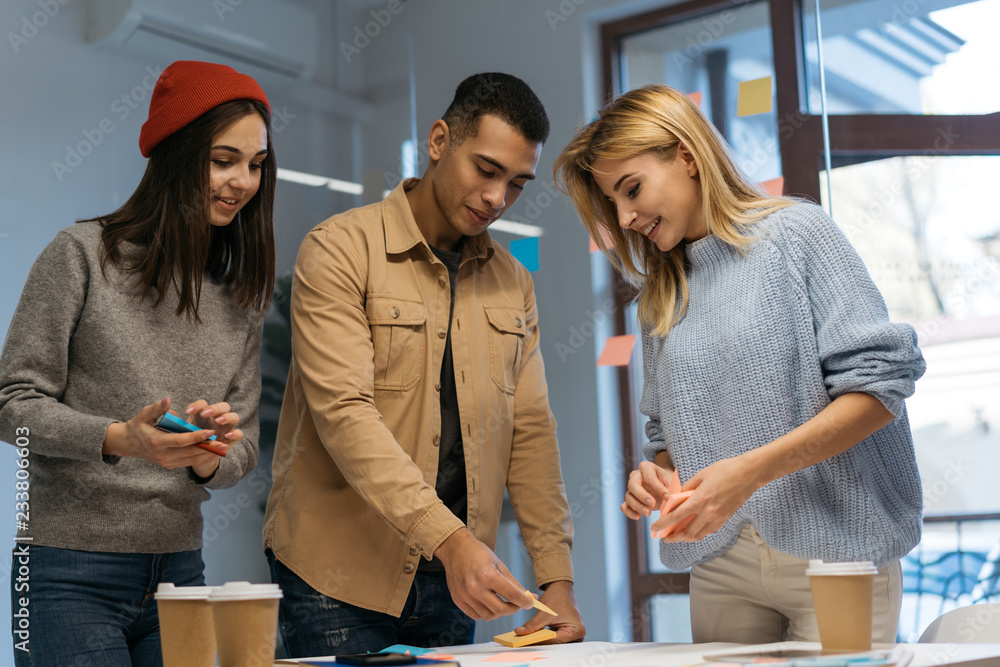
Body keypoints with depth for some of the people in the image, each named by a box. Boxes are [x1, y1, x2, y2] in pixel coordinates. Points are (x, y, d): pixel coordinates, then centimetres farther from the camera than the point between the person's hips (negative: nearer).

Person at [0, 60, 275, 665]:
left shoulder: (240, 294, 11)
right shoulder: (84, 254, -4)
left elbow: (243, 451, 9)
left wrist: (209, 458, -14)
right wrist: (120, 440, -22)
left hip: (179, 569, 5)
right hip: (72, 573, -4)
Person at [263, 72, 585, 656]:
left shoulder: (514, 285, 10)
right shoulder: (340, 251, -8)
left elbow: (531, 431, 7)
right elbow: (344, 413, -19)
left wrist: (558, 580, -4)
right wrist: (449, 538, -28)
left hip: (455, 582, 5)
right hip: (340, 577, -5)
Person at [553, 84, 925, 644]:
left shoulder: (795, 232, -3)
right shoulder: (662, 293, 14)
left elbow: (879, 383, -11)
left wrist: (751, 470, -20)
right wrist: (657, 475, -6)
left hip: (831, 550, -4)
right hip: (721, 563, 5)